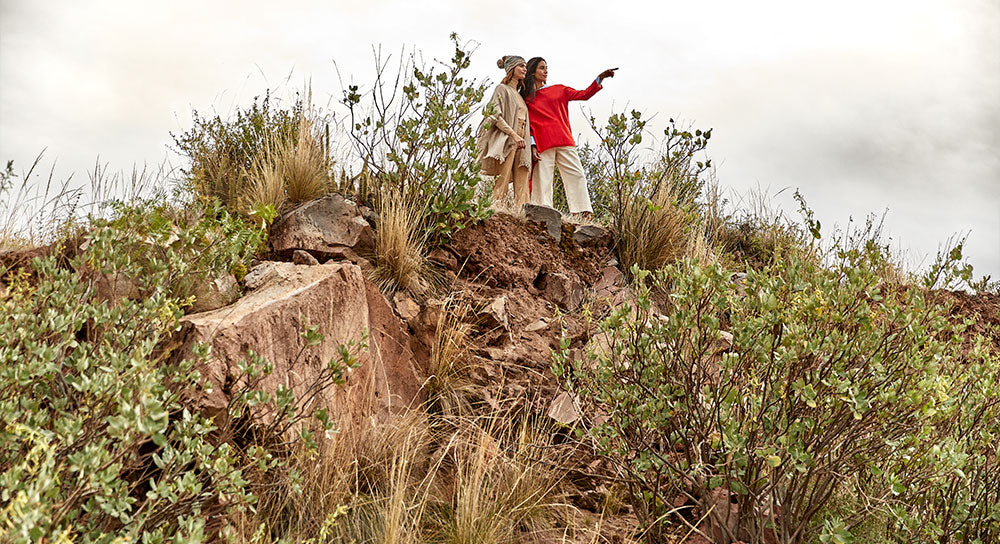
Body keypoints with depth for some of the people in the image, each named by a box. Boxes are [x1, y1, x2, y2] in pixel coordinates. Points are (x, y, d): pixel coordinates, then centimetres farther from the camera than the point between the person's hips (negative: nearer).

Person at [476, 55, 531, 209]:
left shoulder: (519, 94, 27)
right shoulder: (502, 89, 5)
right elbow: (496, 116, -8)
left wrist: (528, 143, 13)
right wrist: (514, 135, -17)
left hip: (520, 143, 7)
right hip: (506, 141, -7)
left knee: (522, 187, -5)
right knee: (503, 181, -15)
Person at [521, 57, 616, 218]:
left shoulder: (558, 90, 20)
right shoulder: (525, 97, 11)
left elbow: (584, 94, 16)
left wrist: (600, 78, 6)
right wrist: (532, 145, -9)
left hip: (564, 141, 3)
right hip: (542, 144, -3)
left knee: (576, 175, -7)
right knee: (543, 179, -9)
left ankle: (583, 211, -8)